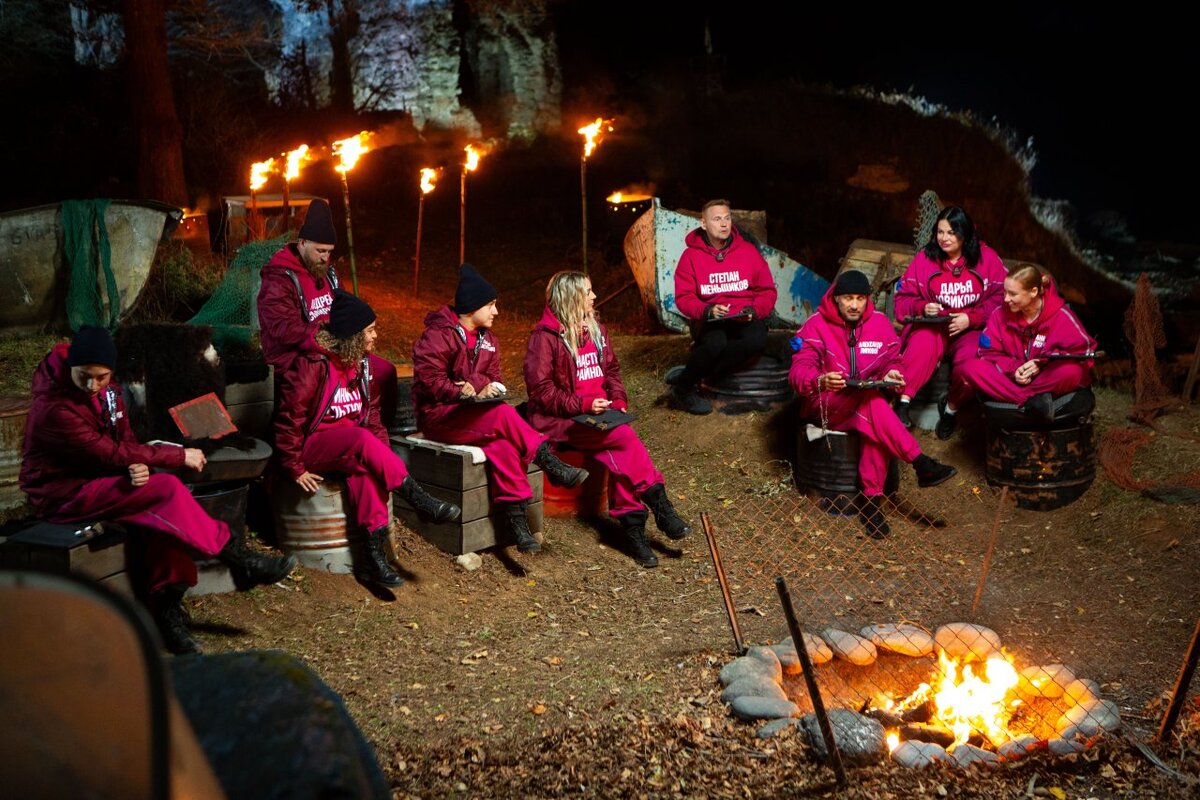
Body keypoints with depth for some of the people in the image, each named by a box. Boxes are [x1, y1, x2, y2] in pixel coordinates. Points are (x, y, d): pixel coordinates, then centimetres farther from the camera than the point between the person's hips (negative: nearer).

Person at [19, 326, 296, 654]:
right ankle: (242, 563, -16)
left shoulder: (108, 392, 2)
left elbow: (125, 439, 5)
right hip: (62, 494, -8)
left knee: (160, 510, -21)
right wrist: (180, 456, -21)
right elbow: (110, 453, -25)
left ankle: (165, 609, -18)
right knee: (167, 489, -24)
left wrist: (138, 466, -21)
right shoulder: (53, 408, -23)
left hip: (96, 479, 8)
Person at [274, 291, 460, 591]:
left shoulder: (362, 364, 9)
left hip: (352, 448, 6)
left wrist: (385, 459, 2)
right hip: (313, 447, -6)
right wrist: (295, 469, -14)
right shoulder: (313, 364, -14)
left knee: (364, 466, -30)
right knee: (362, 441, -35)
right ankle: (419, 500, -28)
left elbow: (372, 415, 14)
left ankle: (373, 553, -34)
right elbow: (289, 418, -14)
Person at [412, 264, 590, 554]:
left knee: (502, 446, -28)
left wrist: (483, 388, -14)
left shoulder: (488, 339, 15)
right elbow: (429, 381, -15)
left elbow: (493, 377, 11)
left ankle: (516, 517, -28)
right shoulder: (438, 336, -9)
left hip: (473, 415, 6)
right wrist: (467, 393, -22)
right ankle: (551, 464, -25)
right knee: (504, 414, -33)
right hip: (438, 416, -6)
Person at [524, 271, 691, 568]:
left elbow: (611, 371, 22)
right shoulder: (545, 337, -7)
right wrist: (583, 404, -18)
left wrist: (618, 401, 3)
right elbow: (541, 390, -11)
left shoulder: (596, 330, 15)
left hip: (598, 413, 6)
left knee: (616, 453, -25)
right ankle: (659, 504, -18)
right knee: (625, 437, -27)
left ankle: (631, 522, -22)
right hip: (560, 421, -6)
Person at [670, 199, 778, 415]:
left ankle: (694, 374, -23)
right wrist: (707, 310, -22)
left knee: (757, 339, -33)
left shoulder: (749, 251, 6)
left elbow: (768, 291, 8)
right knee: (715, 343, -37)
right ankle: (683, 389, -11)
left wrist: (753, 310, -13)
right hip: (710, 321, -2)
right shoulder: (691, 255, 1)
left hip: (744, 320, 2)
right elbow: (683, 298, -2)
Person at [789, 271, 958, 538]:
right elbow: (799, 371, -11)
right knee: (871, 400, -34)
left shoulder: (880, 323, 7)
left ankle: (872, 498, -33)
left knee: (873, 422, -35)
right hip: (825, 406, -3)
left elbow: (892, 361, 10)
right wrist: (821, 381, -34)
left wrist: (892, 374, -16)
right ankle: (921, 465, -35)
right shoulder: (816, 325, -3)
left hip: (865, 406, 3)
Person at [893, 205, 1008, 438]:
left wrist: (970, 318, -16)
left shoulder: (986, 258, 1)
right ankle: (903, 404, -37)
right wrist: (923, 307, -16)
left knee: (971, 357, -33)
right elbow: (903, 299, 7)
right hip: (932, 324, 0)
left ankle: (951, 407, -5)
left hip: (972, 327, 0)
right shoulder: (925, 258, 4)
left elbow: (1001, 299, -3)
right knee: (923, 344, -36)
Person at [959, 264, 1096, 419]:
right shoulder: (1000, 314, -5)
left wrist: (1043, 364, -22)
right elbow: (989, 352, -2)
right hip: (1012, 378, 3)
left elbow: (1083, 350, -11)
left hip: (1048, 380, -3)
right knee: (972, 368, -25)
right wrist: (1013, 369, -21)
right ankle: (1031, 400, -35)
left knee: (1072, 371, -36)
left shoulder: (1061, 315, -12)